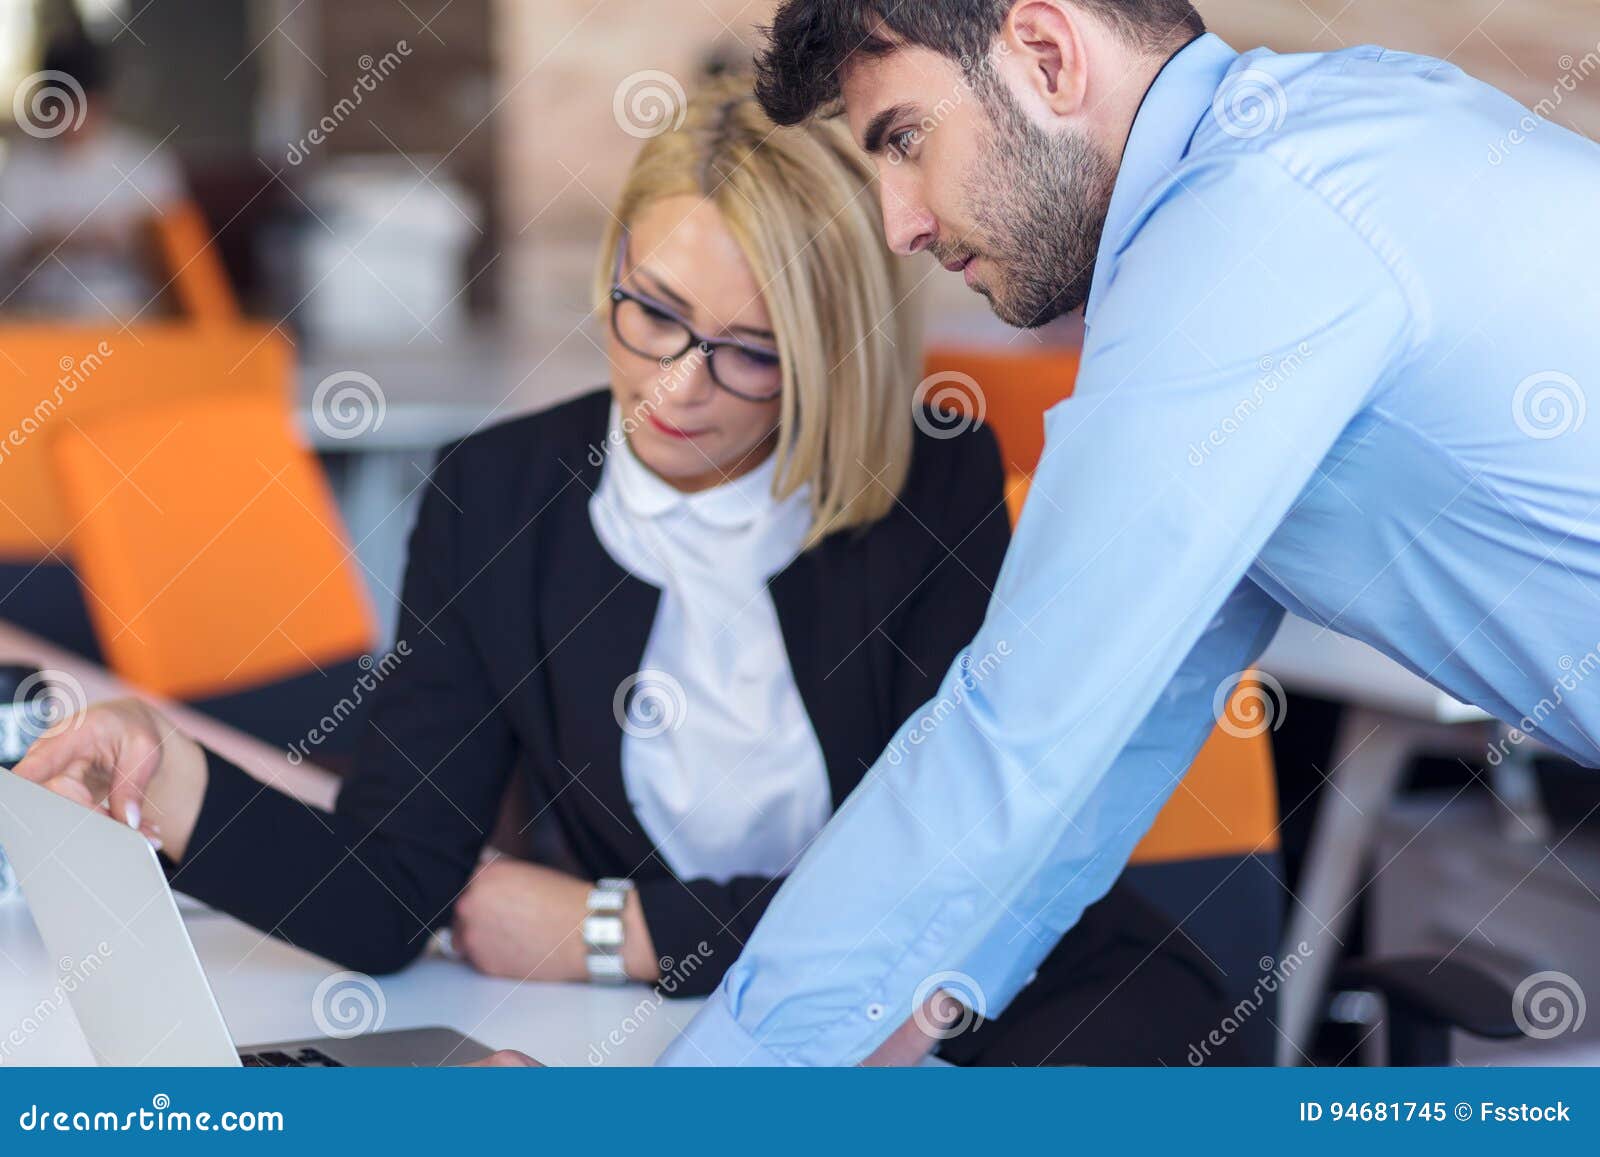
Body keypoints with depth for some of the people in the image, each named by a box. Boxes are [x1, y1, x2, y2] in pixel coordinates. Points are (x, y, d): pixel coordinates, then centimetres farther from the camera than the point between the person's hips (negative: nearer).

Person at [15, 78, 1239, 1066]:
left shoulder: (938, 485, -6)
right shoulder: (495, 498, -1)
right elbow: (385, 899, -8)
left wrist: (611, 932, -8)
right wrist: (174, 785, -27)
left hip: (1012, 1006, -1)